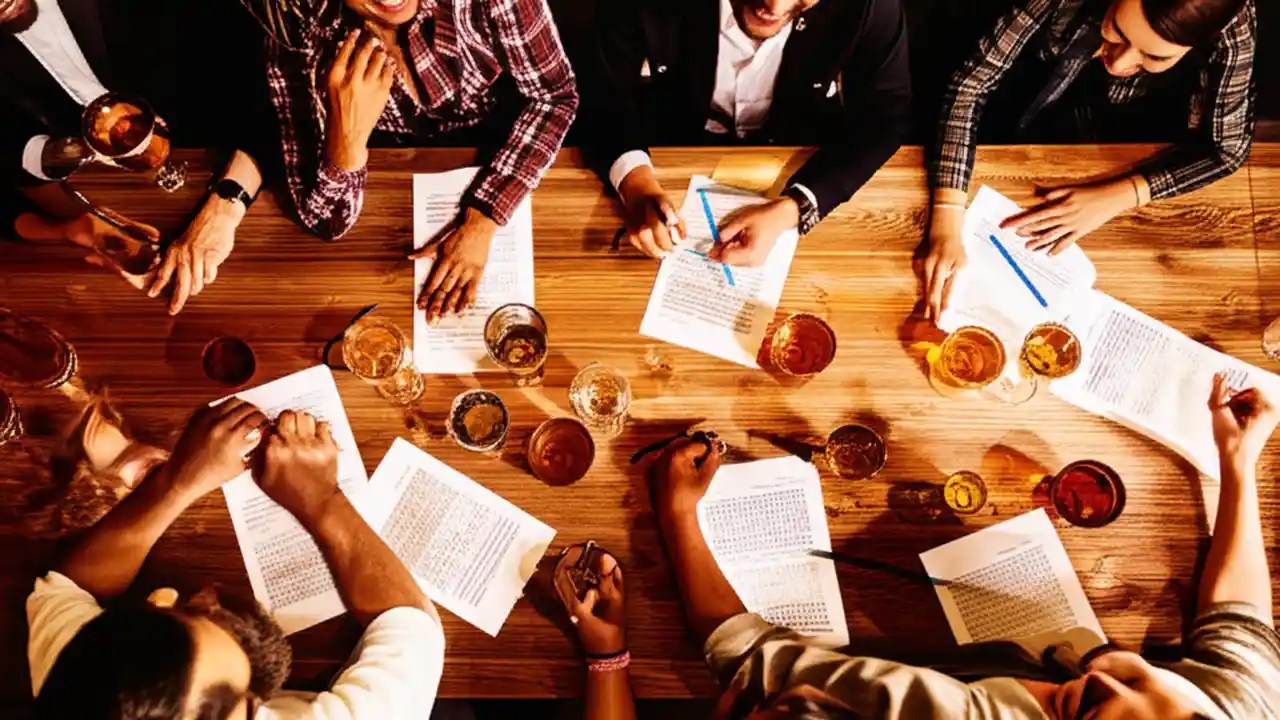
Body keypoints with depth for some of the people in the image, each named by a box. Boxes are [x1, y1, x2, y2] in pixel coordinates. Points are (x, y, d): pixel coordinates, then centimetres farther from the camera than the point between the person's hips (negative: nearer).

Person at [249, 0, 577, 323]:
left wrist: (482, 222, -29)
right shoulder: (299, 37, -29)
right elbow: (326, 223, -23)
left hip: (499, 158, -1)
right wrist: (348, 140, -45)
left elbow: (554, 94, -19)